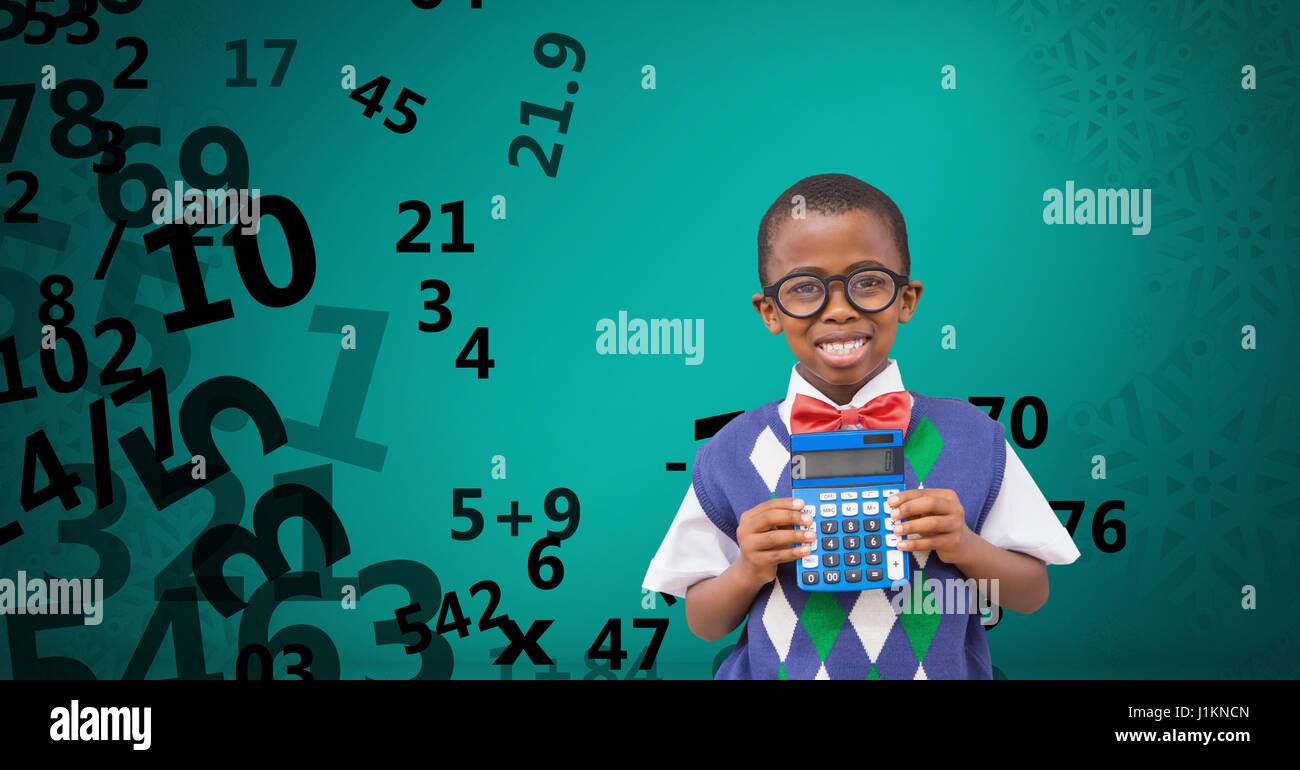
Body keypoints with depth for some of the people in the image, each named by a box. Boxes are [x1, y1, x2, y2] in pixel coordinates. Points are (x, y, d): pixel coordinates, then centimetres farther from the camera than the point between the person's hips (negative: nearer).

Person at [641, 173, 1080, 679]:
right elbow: (703, 624, -4)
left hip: (943, 668, 1)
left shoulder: (970, 438, -10)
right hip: (775, 668, 0)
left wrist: (965, 547, -19)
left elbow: (1032, 594, -3)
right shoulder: (733, 455, -12)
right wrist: (749, 572, -21)